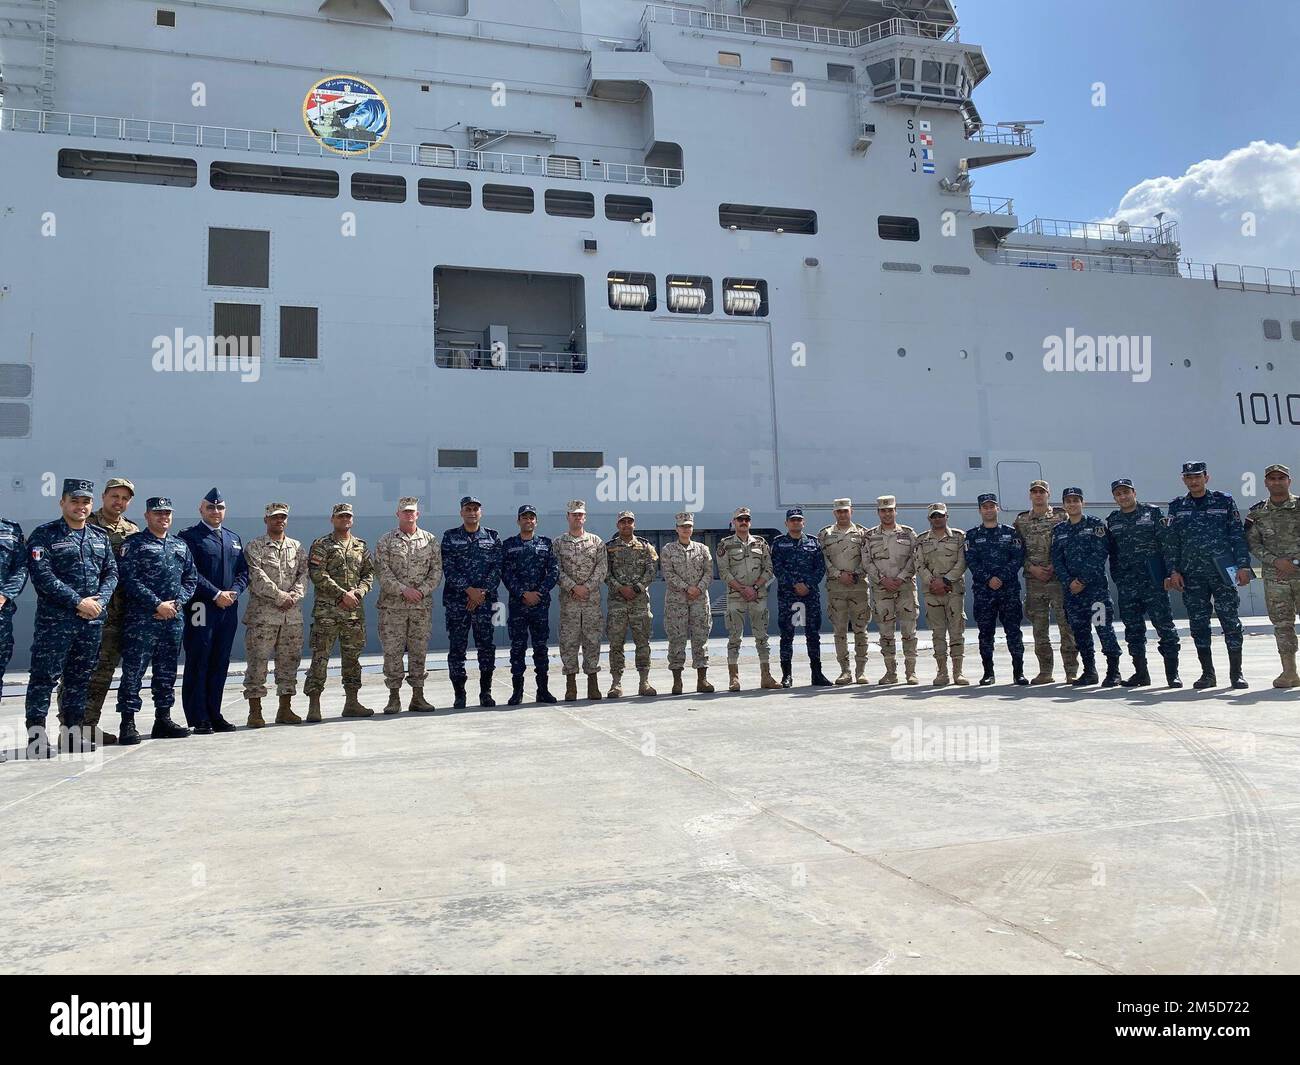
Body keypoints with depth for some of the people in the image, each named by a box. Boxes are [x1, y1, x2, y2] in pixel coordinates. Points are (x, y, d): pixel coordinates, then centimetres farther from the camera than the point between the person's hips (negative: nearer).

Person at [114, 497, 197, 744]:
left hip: (174, 619, 6)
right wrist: (157, 604, -15)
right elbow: (128, 579, -11)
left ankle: (163, 719, 19)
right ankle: (128, 722, 1)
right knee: (134, 670, -4)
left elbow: (191, 579, 14)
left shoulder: (181, 546, 16)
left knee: (166, 670, 11)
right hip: (141, 619, -5)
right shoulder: (133, 544, -1)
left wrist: (177, 602, -3)